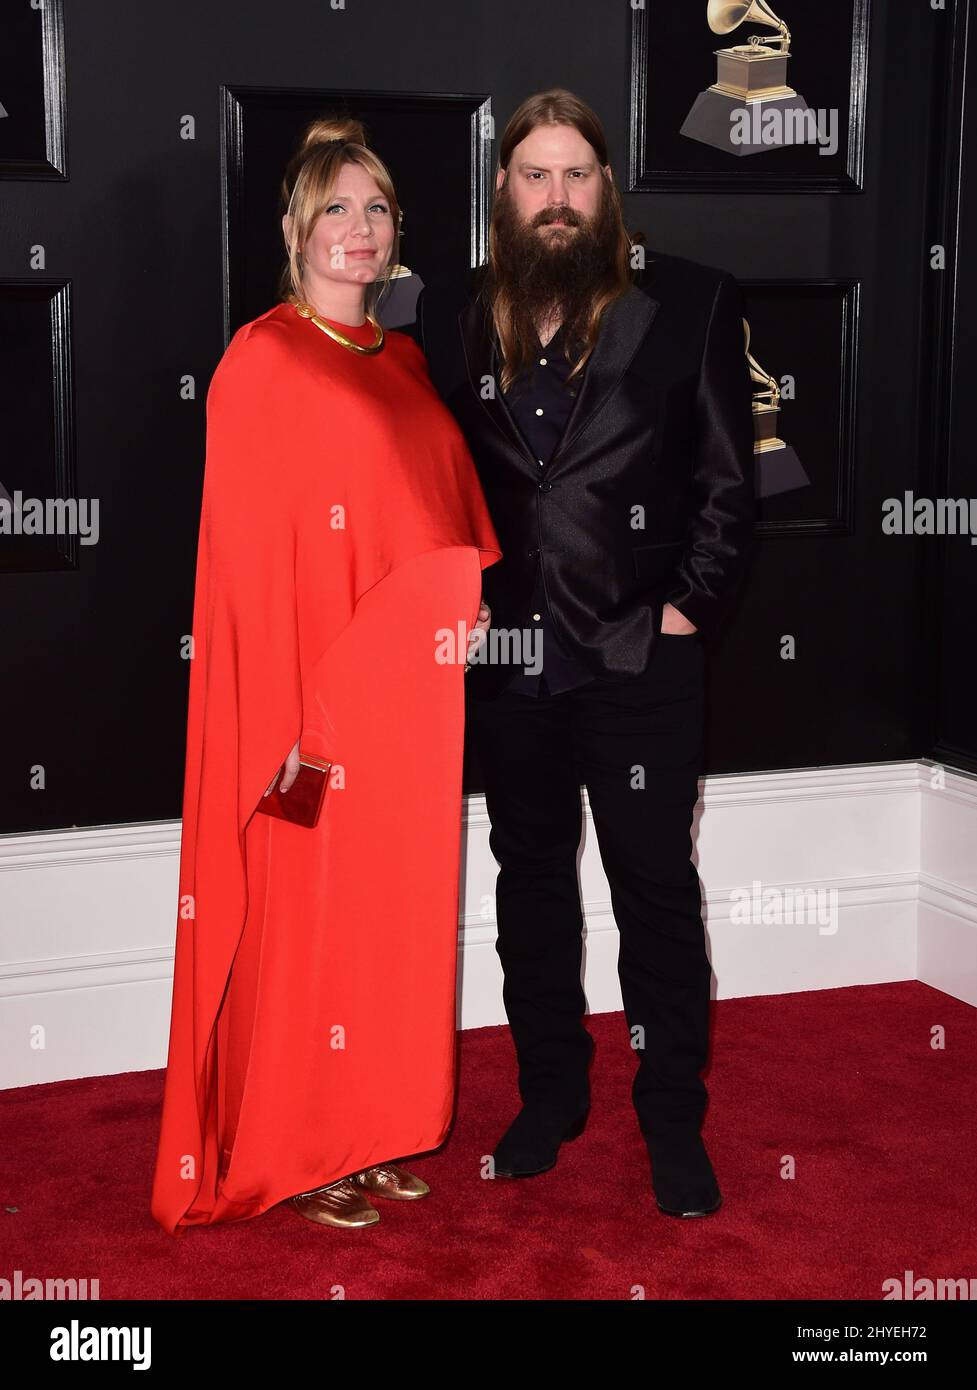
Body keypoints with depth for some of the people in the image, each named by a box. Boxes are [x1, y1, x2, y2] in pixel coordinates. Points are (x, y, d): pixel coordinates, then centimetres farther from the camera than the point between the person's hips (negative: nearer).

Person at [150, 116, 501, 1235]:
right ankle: (290, 1156, 16)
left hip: (408, 691, 7)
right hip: (316, 695, -7)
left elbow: (454, 512, 19)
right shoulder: (261, 360, -8)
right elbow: (246, 553, -13)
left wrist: (472, 597, -2)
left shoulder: (404, 362, 13)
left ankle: (373, 1134, 25)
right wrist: (283, 720, -17)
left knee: (396, 909, 12)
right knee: (305, 915, 1)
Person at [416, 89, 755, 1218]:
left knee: (656, 887, 3)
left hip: (638, 651, -3)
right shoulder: (453, 317, 5)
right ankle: (551, 1089, 31)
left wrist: (692, 605, -7)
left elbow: (728, 477, -1)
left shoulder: (687, 303, -2)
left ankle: (673, 1119, 18)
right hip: (507, 650, 3)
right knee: (530, 874, 15)